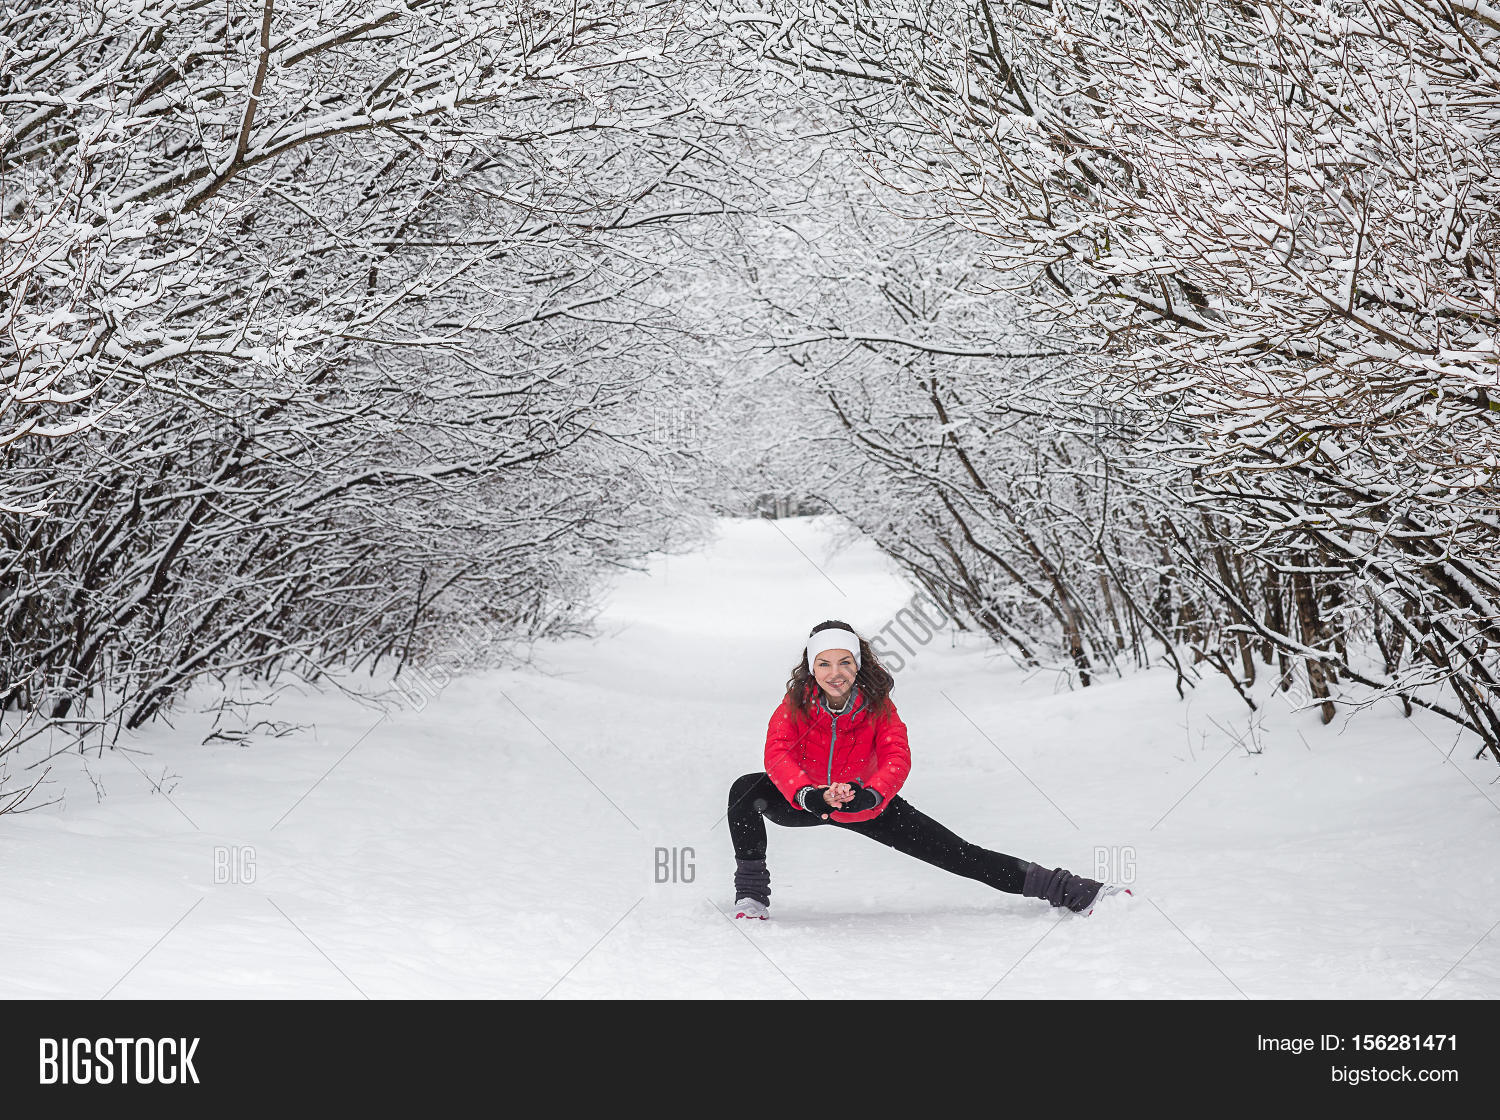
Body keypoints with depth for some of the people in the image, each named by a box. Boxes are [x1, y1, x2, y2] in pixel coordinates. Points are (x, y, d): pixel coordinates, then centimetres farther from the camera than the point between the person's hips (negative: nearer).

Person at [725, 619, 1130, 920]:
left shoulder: (877, 703, -19)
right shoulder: (797, 701, -21)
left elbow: (897, 760, -28)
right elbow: (777, 755, -33)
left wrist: (867, 795, -48)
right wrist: (811, 796, -51)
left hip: (865, 802, 0)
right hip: (804, 800, 0)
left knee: (956, 853, -5)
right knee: (745, 790, -30)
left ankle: (1065, 890, -2)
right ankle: (751, 892, -18)